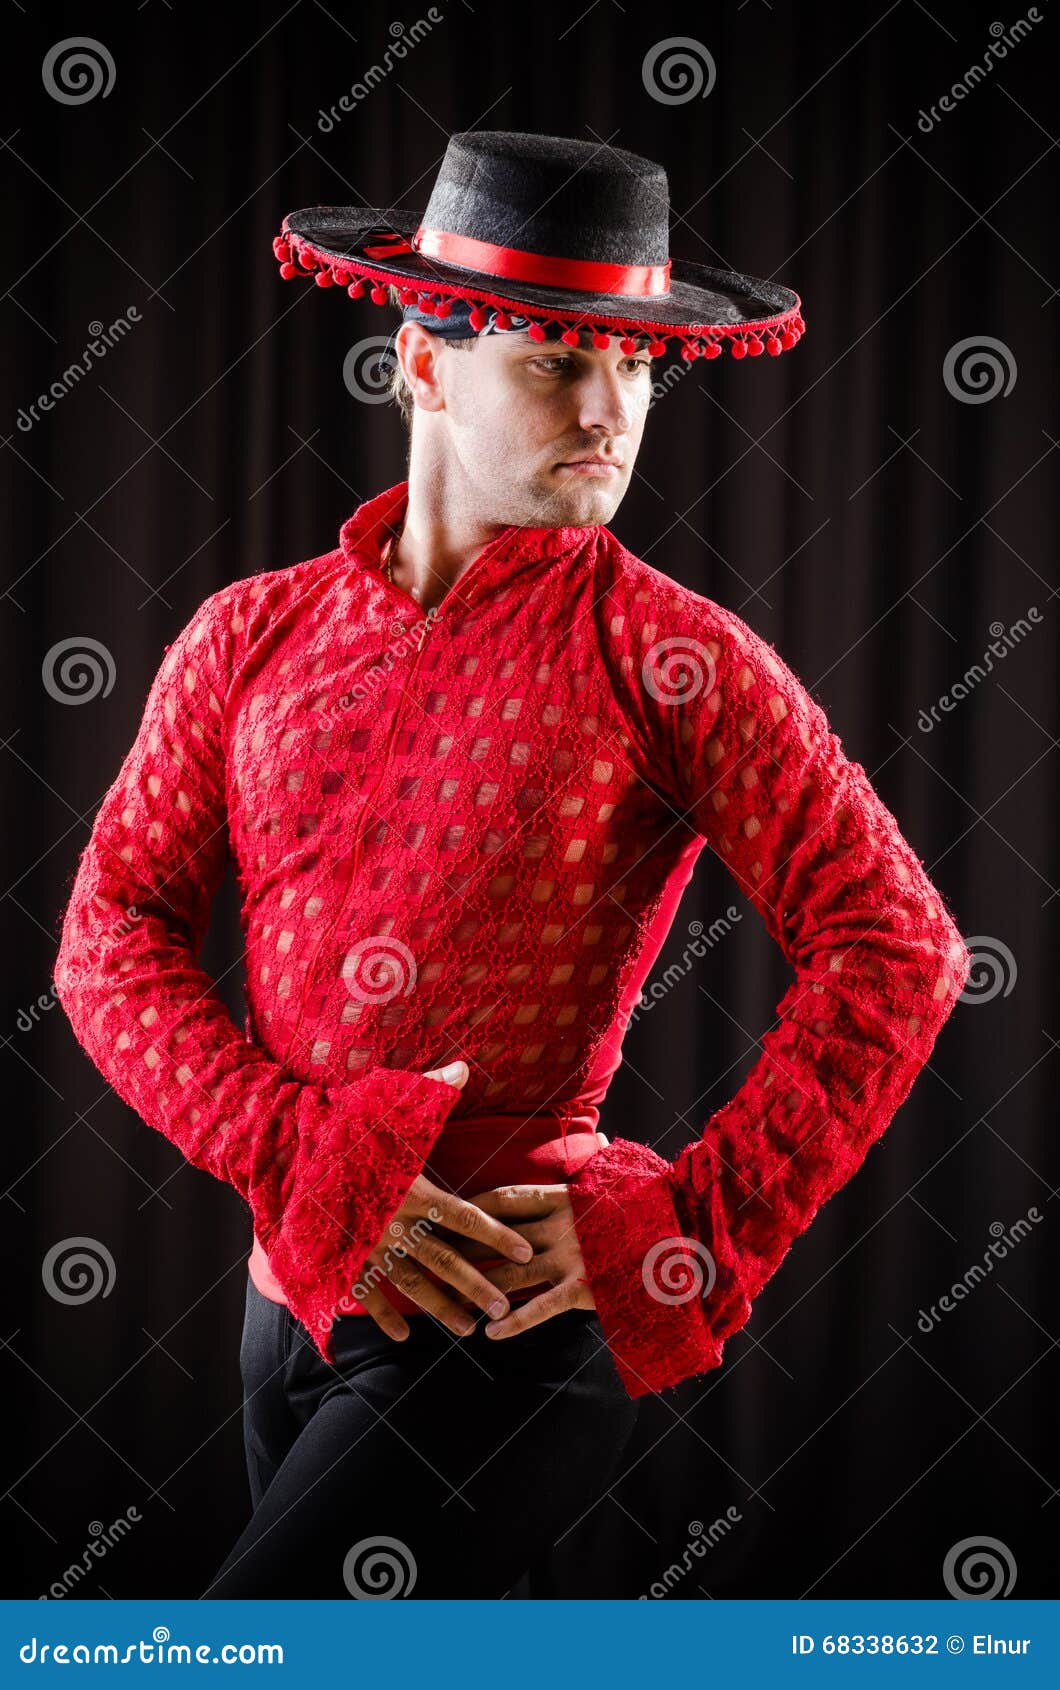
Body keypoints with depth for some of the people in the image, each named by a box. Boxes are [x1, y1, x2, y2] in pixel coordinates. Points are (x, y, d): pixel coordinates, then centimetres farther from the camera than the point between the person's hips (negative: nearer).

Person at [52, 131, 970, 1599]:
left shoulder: (664, 653, -7)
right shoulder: (252, 636, 5)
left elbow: (895, 949, -10)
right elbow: (111, 933, 0)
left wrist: (684, 1230, -14)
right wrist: (309, 1162, -14)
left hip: (518, 1313, -5)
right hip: (296, 1302, 6)